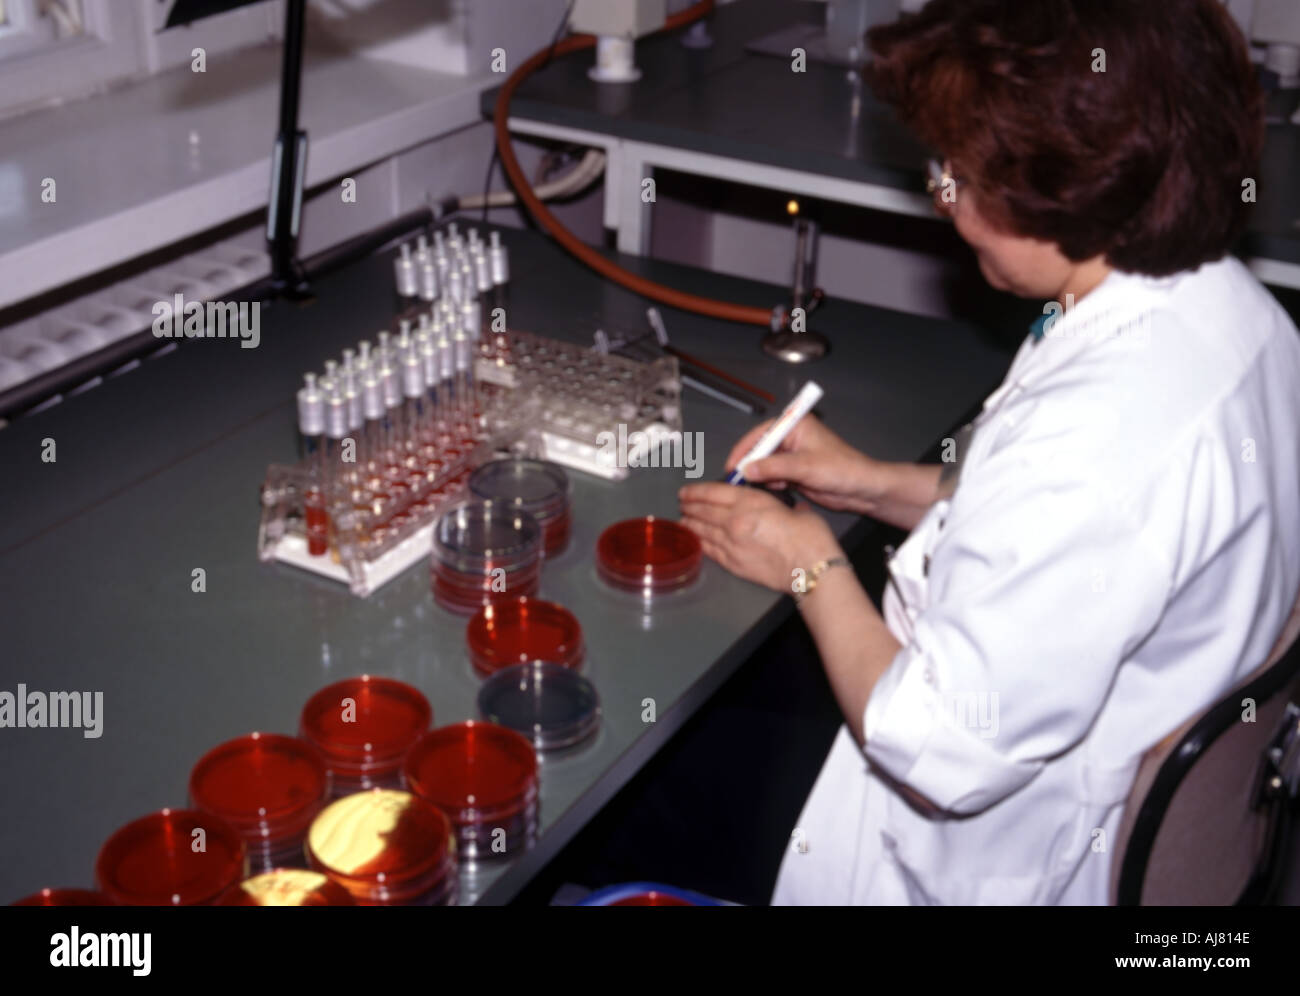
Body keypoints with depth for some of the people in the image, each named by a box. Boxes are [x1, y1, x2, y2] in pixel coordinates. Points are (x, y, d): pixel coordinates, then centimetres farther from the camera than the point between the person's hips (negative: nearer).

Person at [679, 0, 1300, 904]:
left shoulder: (1094, 435, -37)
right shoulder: (1224, 305, -6)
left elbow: (941, 755, -29)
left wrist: (813, 569, -14)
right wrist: (881, 486, 4)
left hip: (1001, 858, -9)